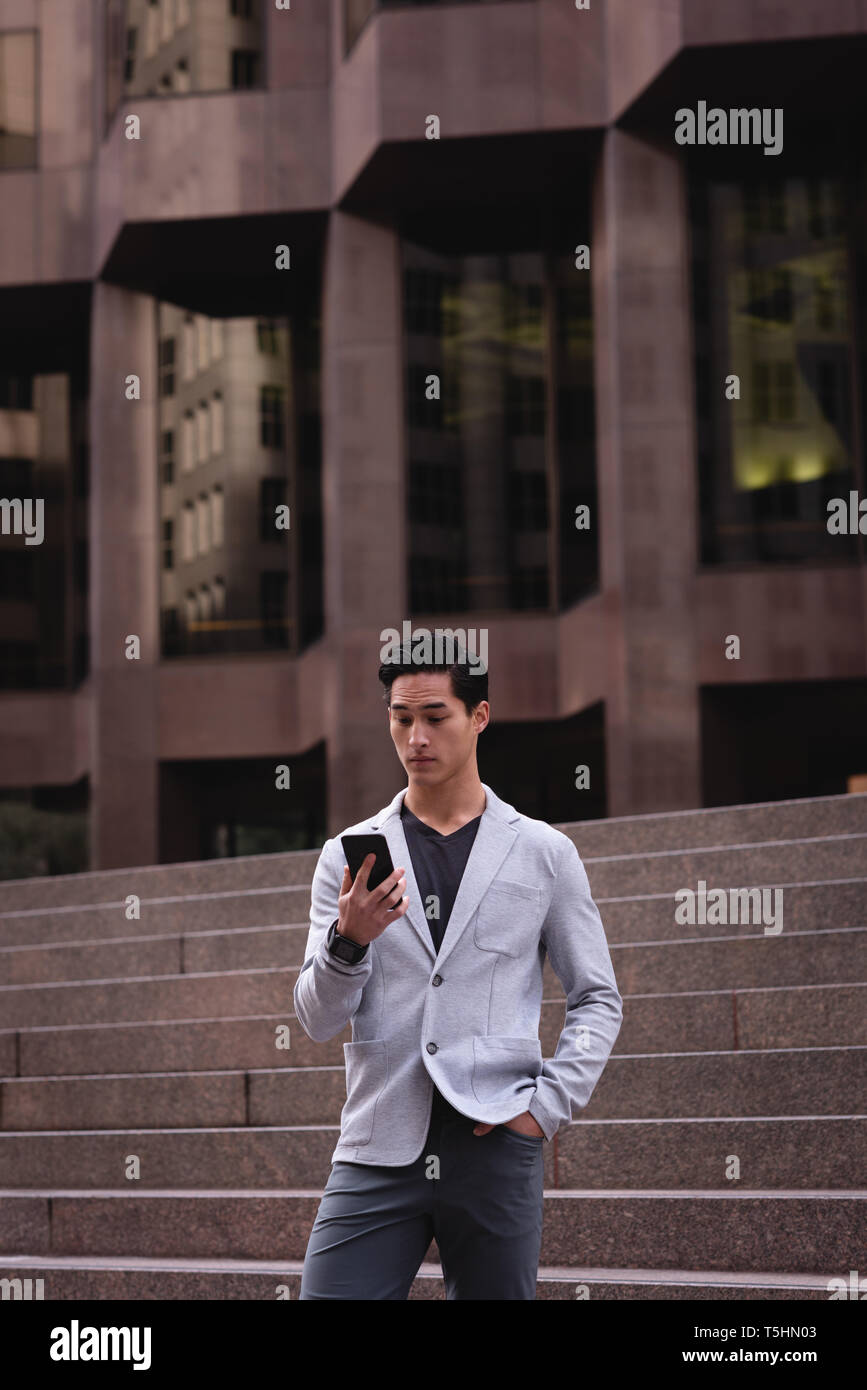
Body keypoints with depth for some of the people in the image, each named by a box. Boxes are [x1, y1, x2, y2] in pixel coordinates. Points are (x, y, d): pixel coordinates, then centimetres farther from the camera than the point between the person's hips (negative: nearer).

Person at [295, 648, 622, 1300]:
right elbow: (319, 1019, 4)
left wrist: (548, 1105, -2)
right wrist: (349, 941, -16)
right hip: (377, 1151, 1)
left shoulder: (544, 853, 8)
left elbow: (598, 1000, 11)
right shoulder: (348, 857, 10)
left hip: (495, 1146, -1)